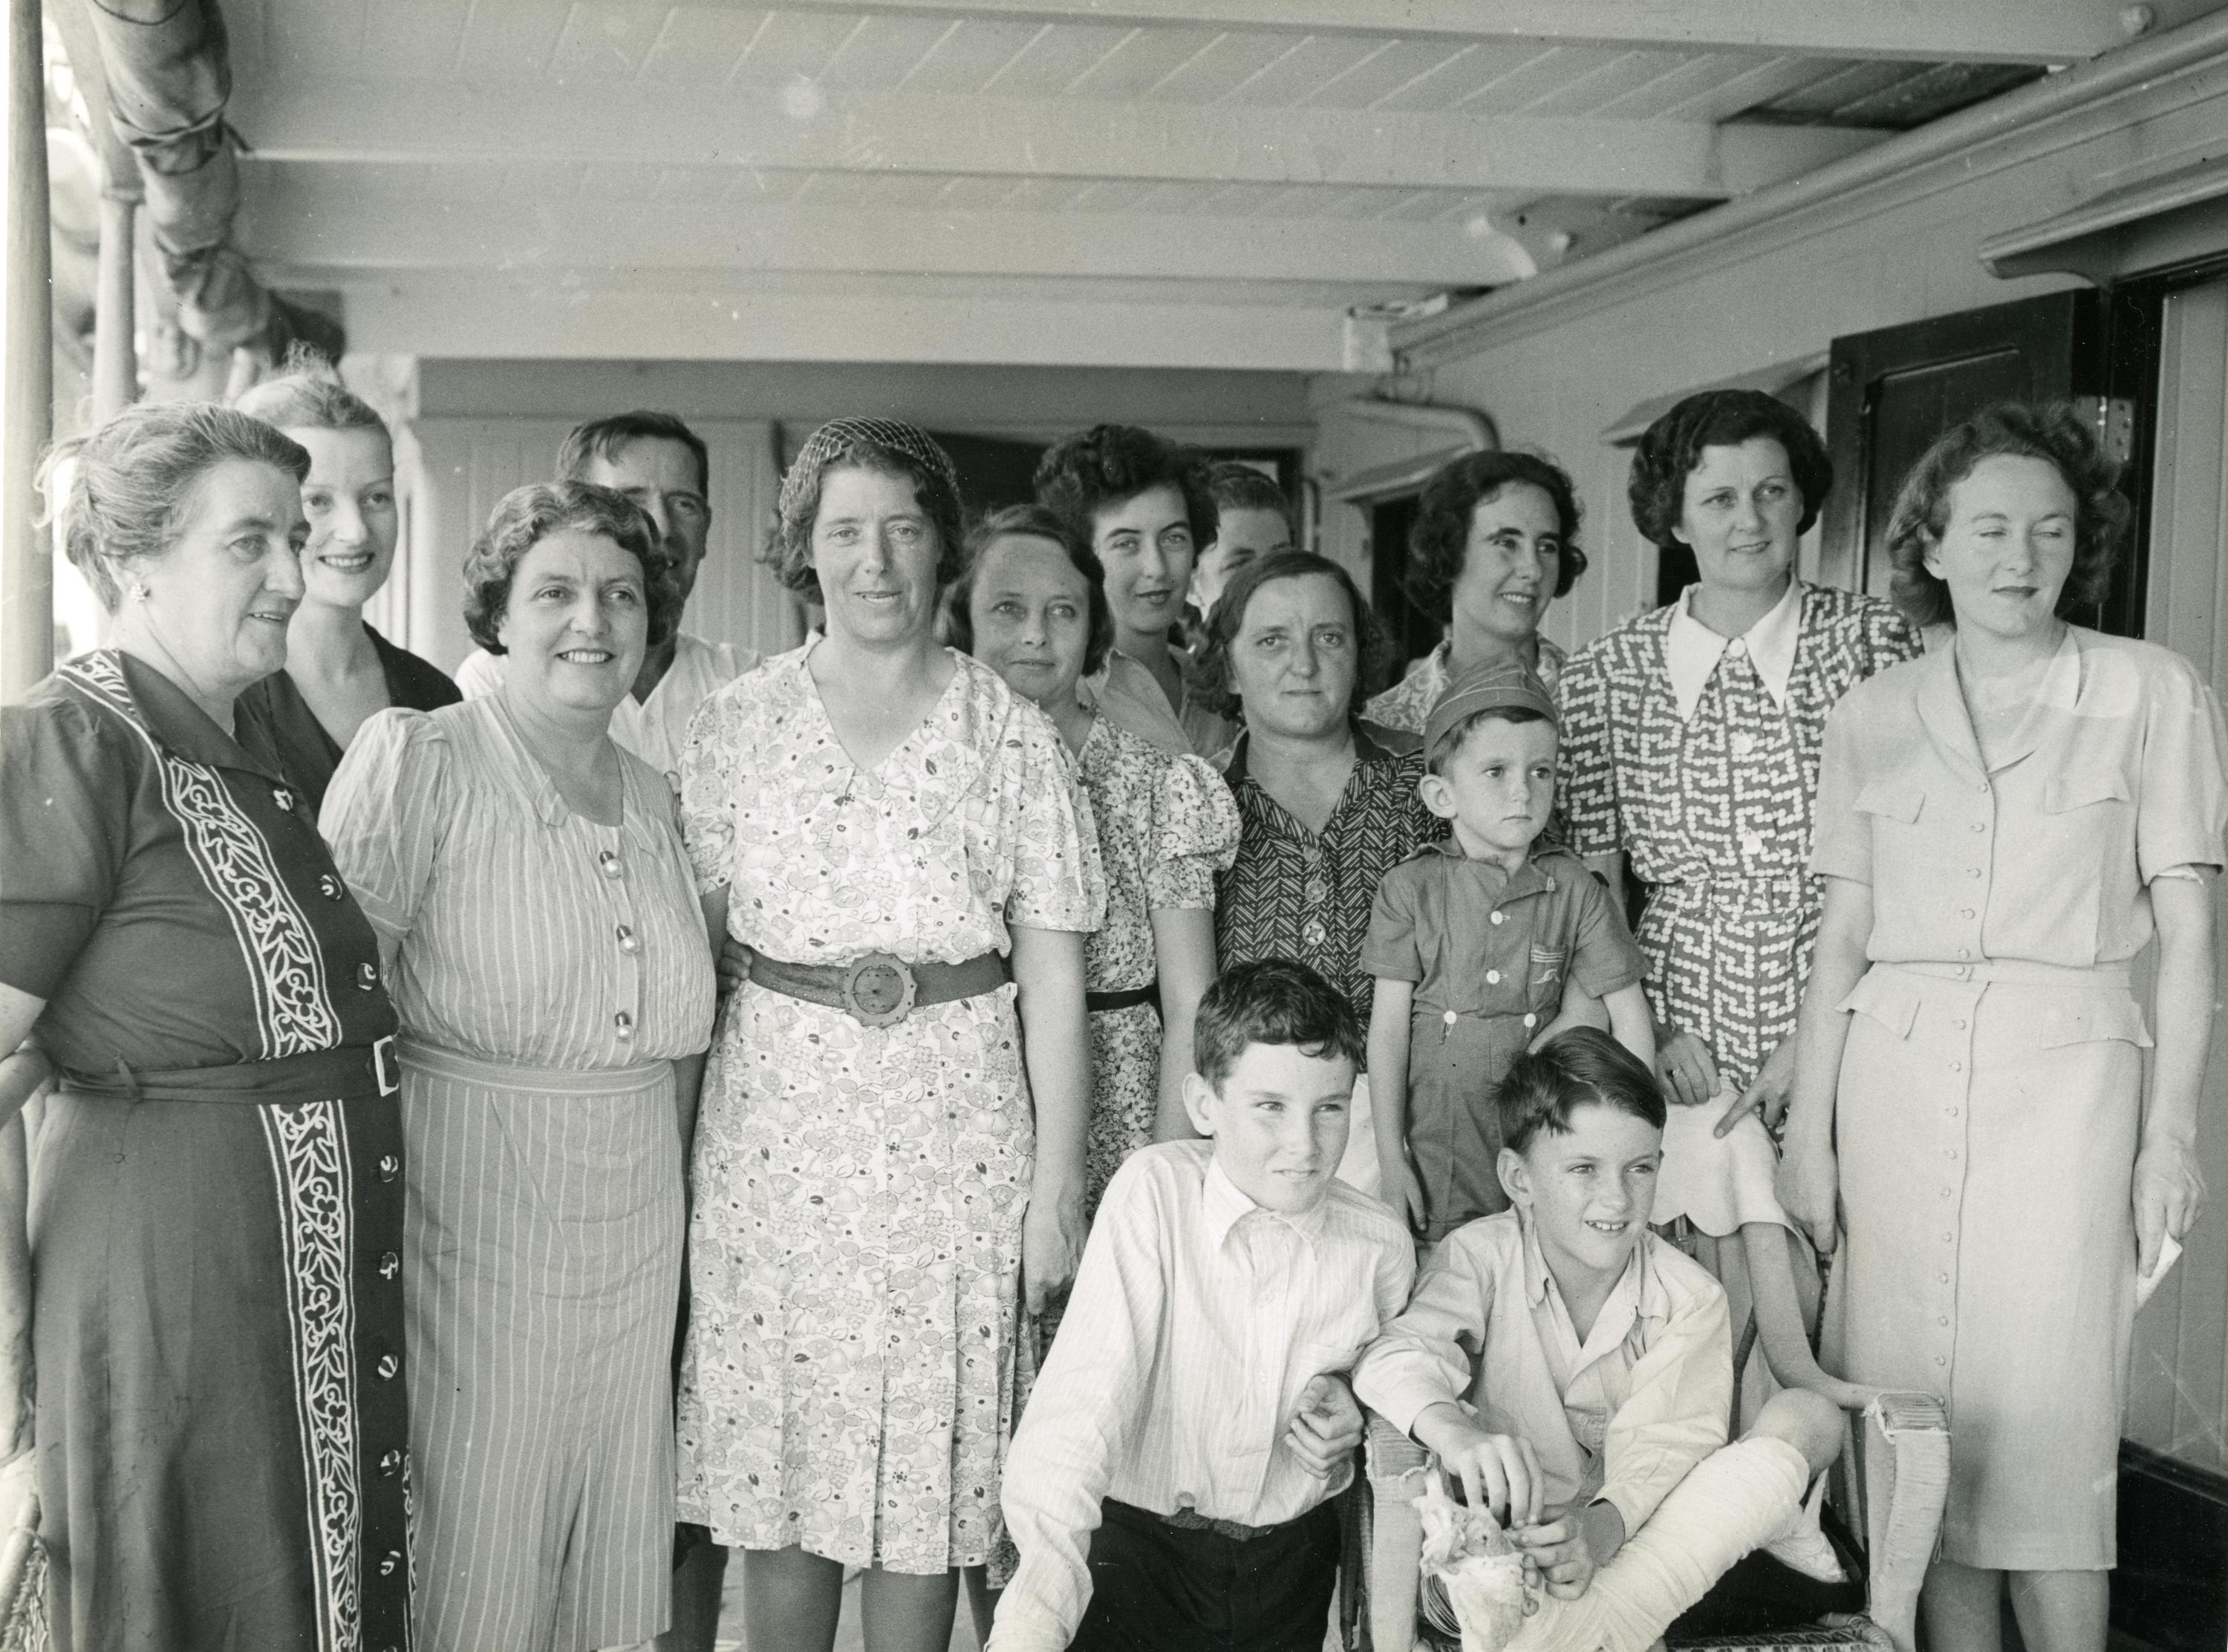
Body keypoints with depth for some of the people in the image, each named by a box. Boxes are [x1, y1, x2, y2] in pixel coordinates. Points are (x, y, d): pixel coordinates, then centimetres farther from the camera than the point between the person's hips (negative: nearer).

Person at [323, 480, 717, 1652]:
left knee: (614, 1553, 12)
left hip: (633, 1237, 6)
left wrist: (662, 1187, 15)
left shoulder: (653, 797, 10)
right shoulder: (417, 758, -9)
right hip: (470, 1221, -5)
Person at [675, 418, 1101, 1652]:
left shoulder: (1011, 736, 2)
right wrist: (667, 1146, -3)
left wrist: (1059, 1188, -3)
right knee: (772, 1457, 6)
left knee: (928, 1464, 5)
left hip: (955, 1130, -1)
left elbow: (1053, 976, 0)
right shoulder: (735, 726, 5)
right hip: (774, 1125, 1)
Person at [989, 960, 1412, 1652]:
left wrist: (1354, 1422, -8)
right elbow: (1086, 1393, -24)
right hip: (1141, 1538, -3)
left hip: (1290, 1558, 4)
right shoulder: (1153, 1190, -14)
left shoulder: (1382, 1247, -4)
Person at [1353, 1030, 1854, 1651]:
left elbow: (1661, 1452, -16)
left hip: (1627, 1533, 1)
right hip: (1500, 1537, -1)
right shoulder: (1479, 1257, -11)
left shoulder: (1689, 1298, -5)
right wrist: (1454, 1431, -53)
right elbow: (1400, 1355, -29)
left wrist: (1598, 1530, -38)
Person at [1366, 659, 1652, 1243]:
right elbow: (1388, 1026, -1)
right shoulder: (1410, 889, -2)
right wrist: (1390, 1157, -4)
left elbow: (1629, 1016, 5)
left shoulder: (1574, 891, 0)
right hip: (1436, 1148, -1)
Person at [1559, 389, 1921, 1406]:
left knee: (1818, 1305, -5)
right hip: (1682, 1034, 1)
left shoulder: (1873, 642, 1)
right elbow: (1593, 882, 8)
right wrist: (1653, 1029, -4)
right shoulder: (1609, 672, 5)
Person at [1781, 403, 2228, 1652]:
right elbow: (1844, 937, 10)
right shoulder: (1875, 712, 9)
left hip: (2064, 1070, -2)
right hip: (1896, 1070, 3)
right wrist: (1810, 1129, 5)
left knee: (2048, 1431, -5)